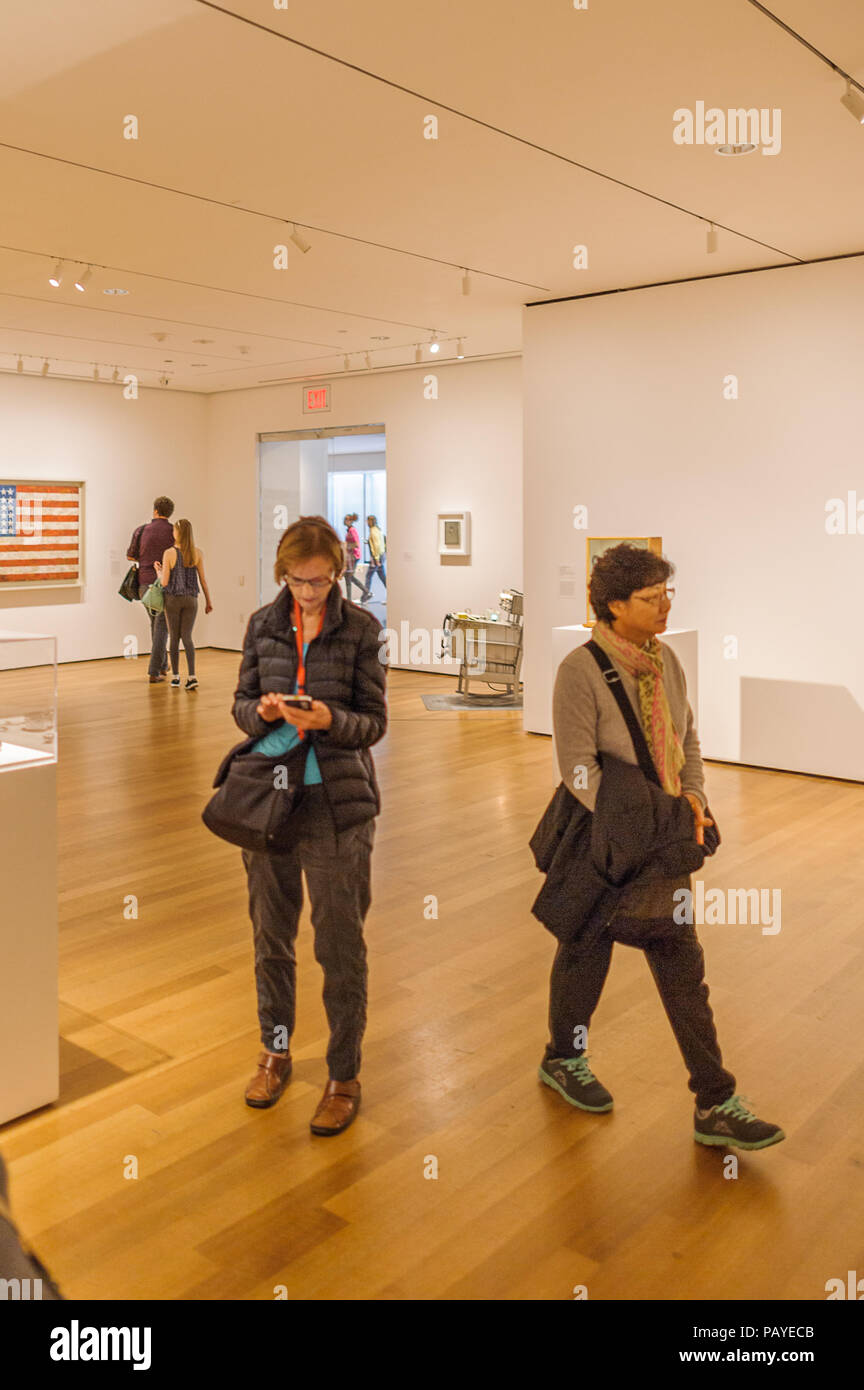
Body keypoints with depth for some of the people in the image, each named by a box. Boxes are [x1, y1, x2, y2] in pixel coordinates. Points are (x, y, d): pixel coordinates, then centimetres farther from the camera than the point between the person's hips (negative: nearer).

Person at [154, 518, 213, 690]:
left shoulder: (169, 553, -11)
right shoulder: (197, 553, -4)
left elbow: (164, 581, -11)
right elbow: (203, 580, 0)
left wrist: (158, 569, 9)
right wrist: (208, 601, 9)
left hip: (172, 599, -2)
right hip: (191, 599, 2)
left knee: (174, 638, 10)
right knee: (187, 637, 5)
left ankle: (175, 677, 16)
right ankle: (191, 676, -11)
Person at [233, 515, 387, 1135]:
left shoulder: (360, 628, -5)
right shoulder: (263, 624, 5)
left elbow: (375, 721, -4)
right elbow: (242, 703, 9)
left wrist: (330, 721, -24)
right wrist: (262, 710, -13)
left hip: (337, 803, -3)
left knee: (340, 944, 3)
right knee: (271, 933, 16)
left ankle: (345, 1076, 20)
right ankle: (276, 1051, 37)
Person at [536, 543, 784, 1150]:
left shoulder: (665, 659, 4)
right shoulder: (581, 670, -17)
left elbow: (688, 738, 13)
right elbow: (578, 769, -19)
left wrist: (693, 797, -3)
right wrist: (639, 829, -19)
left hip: (664, 835, 6)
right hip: (603, 837, -6)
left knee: (682, 964, 8)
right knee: (585, 950, 13)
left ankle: (715, 1105, 17)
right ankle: (562, 1059, 38)